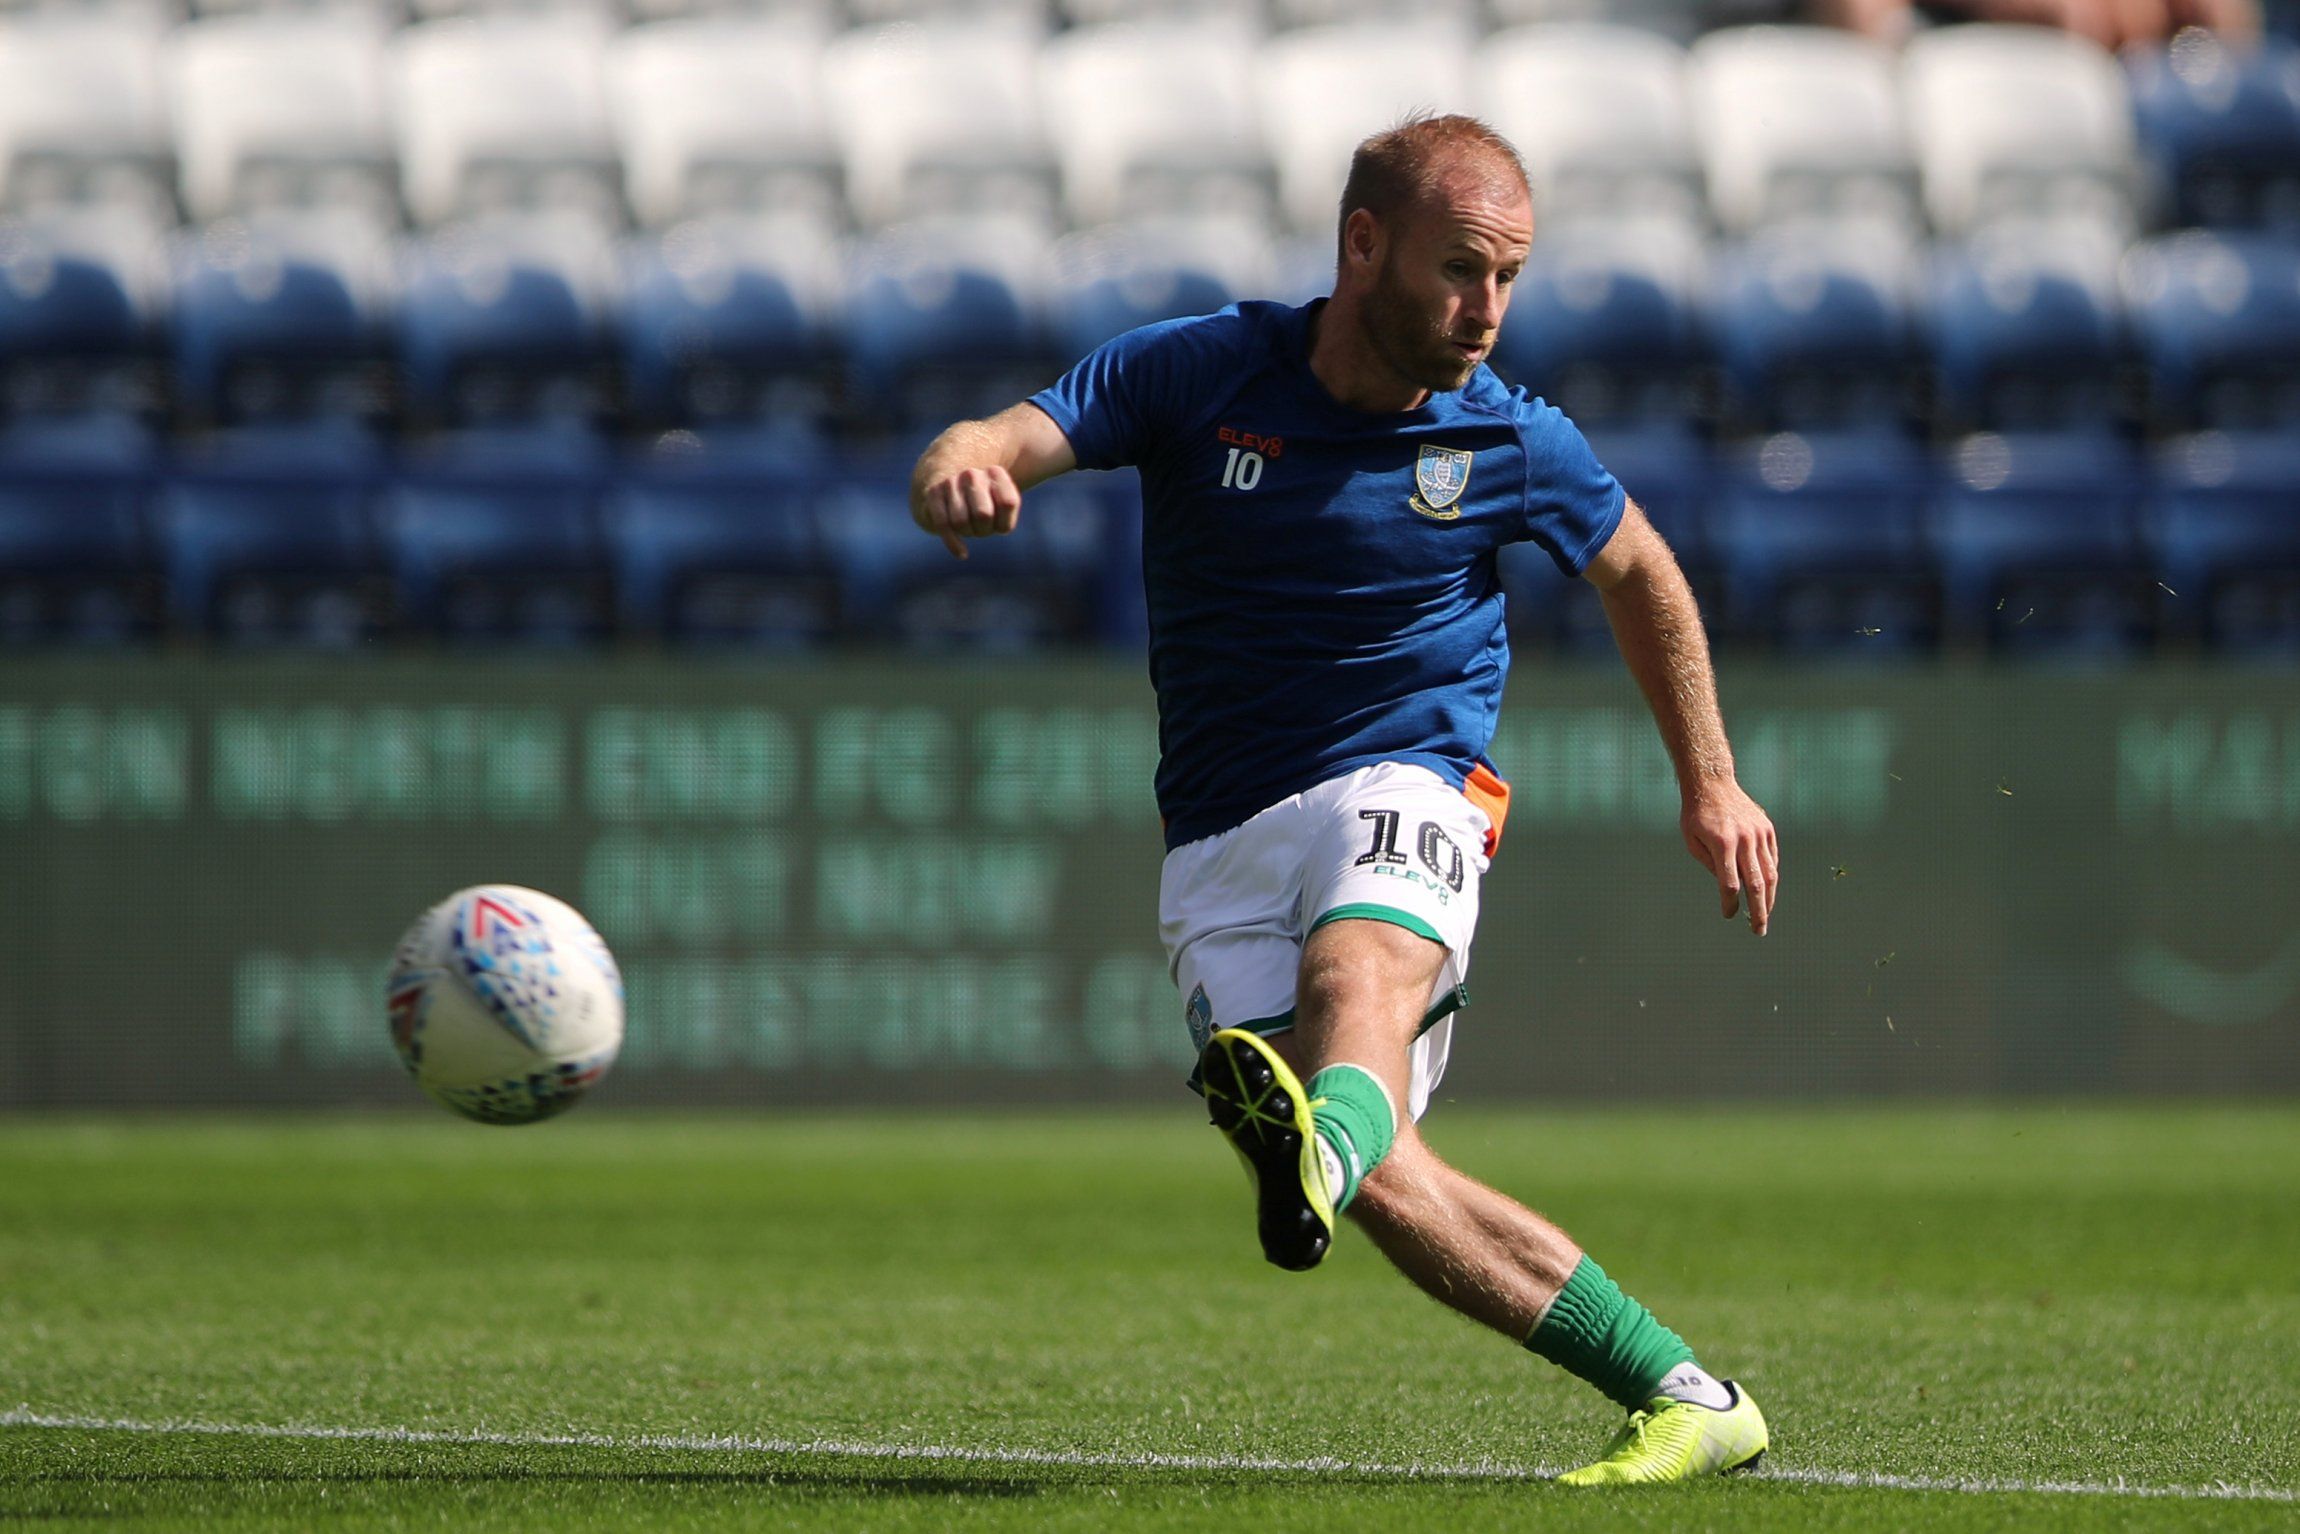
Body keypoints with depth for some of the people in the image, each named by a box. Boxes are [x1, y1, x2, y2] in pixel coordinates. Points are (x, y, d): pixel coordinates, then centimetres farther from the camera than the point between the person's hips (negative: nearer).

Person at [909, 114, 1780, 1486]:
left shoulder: (1509, 443, 2)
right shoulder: (1196, 375, -1)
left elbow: (1640, 570, 21)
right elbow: (1003, 445, -12)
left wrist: (1711, 784, 22)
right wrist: (959, 469, -37)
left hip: (1402, 786, -1)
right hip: (1219, 844, 1)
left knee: (1356, 975, -37)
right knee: (1382, 1176, -17)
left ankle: (1319, 1144, -70)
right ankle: (1684, 1397, -13)